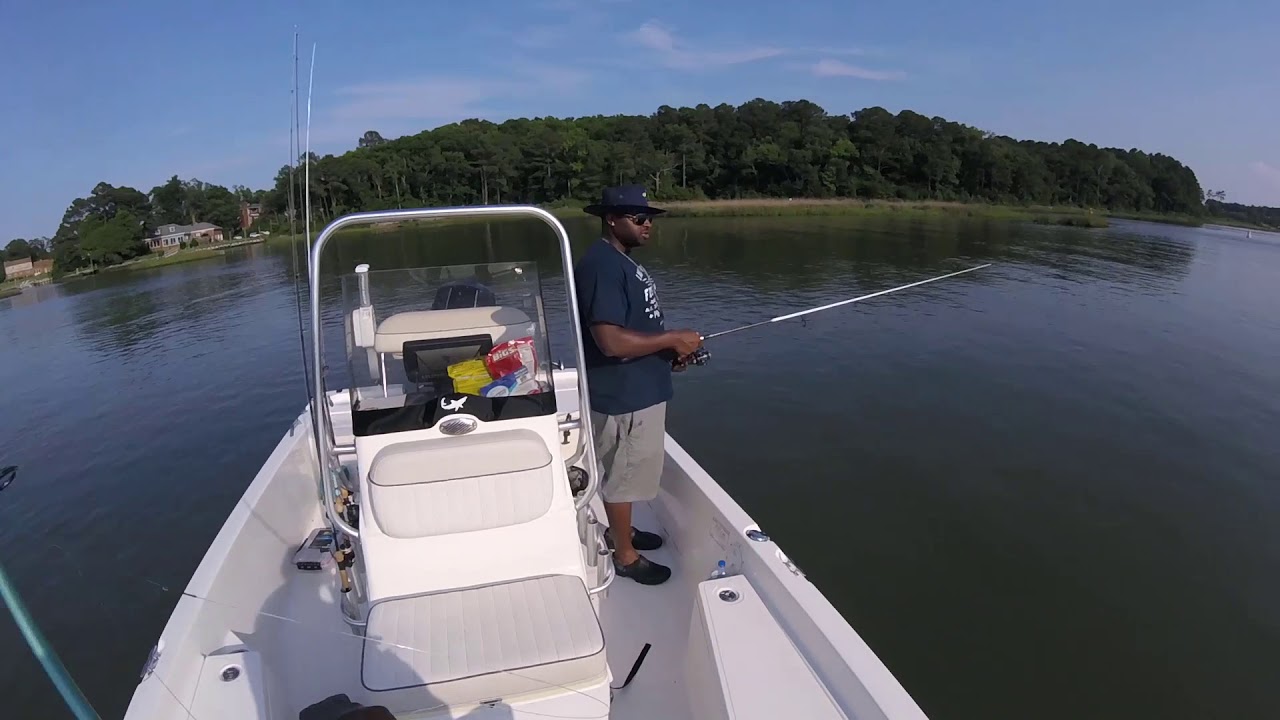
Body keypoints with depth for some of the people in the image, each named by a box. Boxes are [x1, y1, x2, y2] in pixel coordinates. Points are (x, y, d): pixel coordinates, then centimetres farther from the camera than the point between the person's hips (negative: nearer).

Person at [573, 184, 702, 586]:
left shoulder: (621, 262, 11)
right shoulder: (602, 266, -23)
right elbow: (611, 341, -31)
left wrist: (670, 351, 5)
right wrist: (674, 338, -21)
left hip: (639, 390, 10)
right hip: (623, 395, -10)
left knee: (627, 471, 24)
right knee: (621, 475, 7)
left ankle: (621, 531, 43)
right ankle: (625, 556, 24)